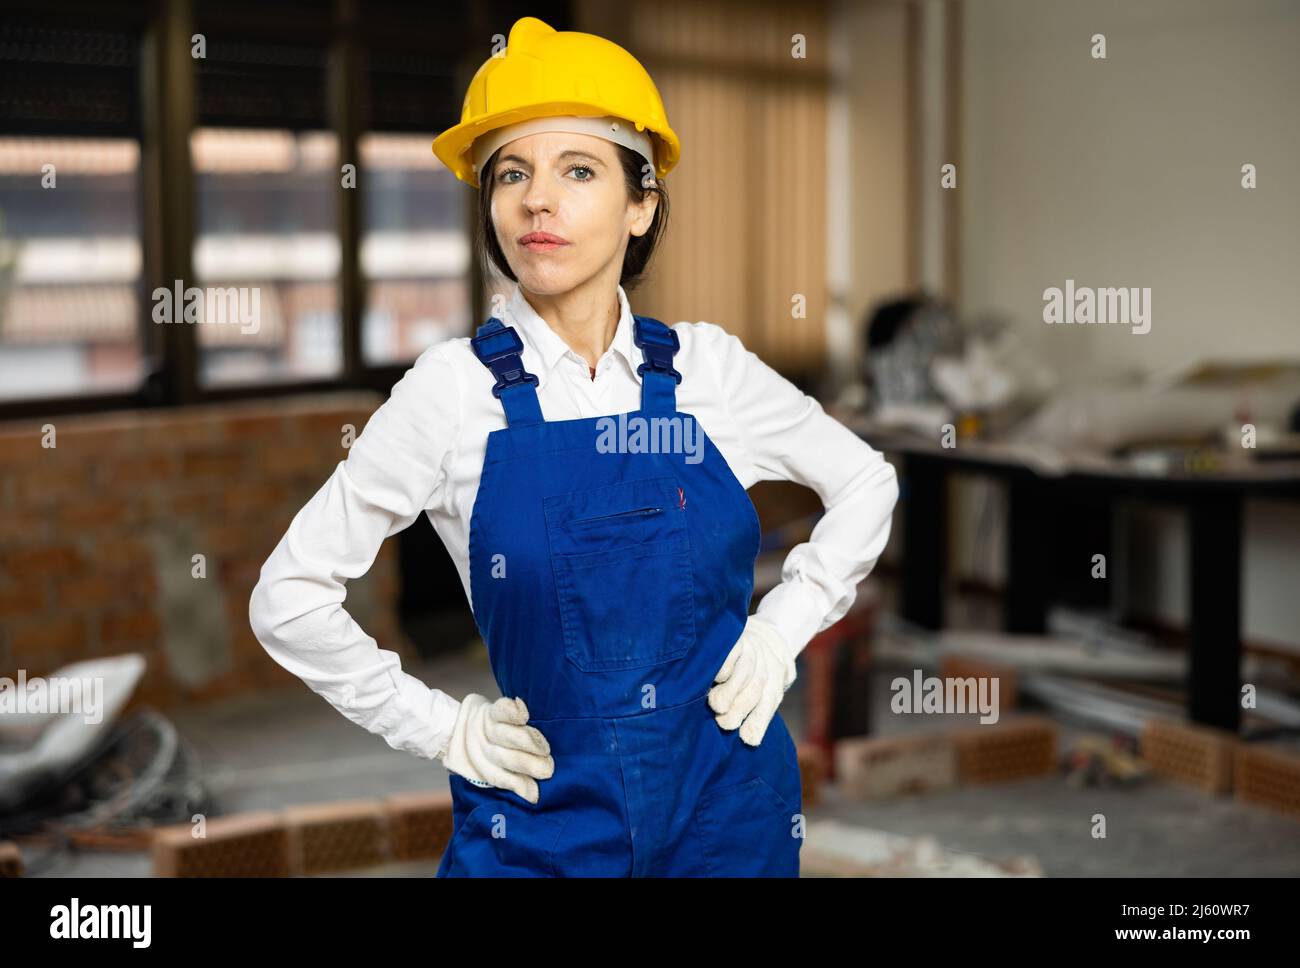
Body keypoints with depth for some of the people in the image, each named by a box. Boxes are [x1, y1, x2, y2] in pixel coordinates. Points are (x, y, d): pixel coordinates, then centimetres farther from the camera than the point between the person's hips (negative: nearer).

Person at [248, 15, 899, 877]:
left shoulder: (703, 367, -3)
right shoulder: (459, 387, -9)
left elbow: (867, 484, 13)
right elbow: (289, 597, -4)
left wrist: (783, 628, 3)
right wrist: (439, 727, -4)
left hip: (731, 809, 2)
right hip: (546, 823, -2)